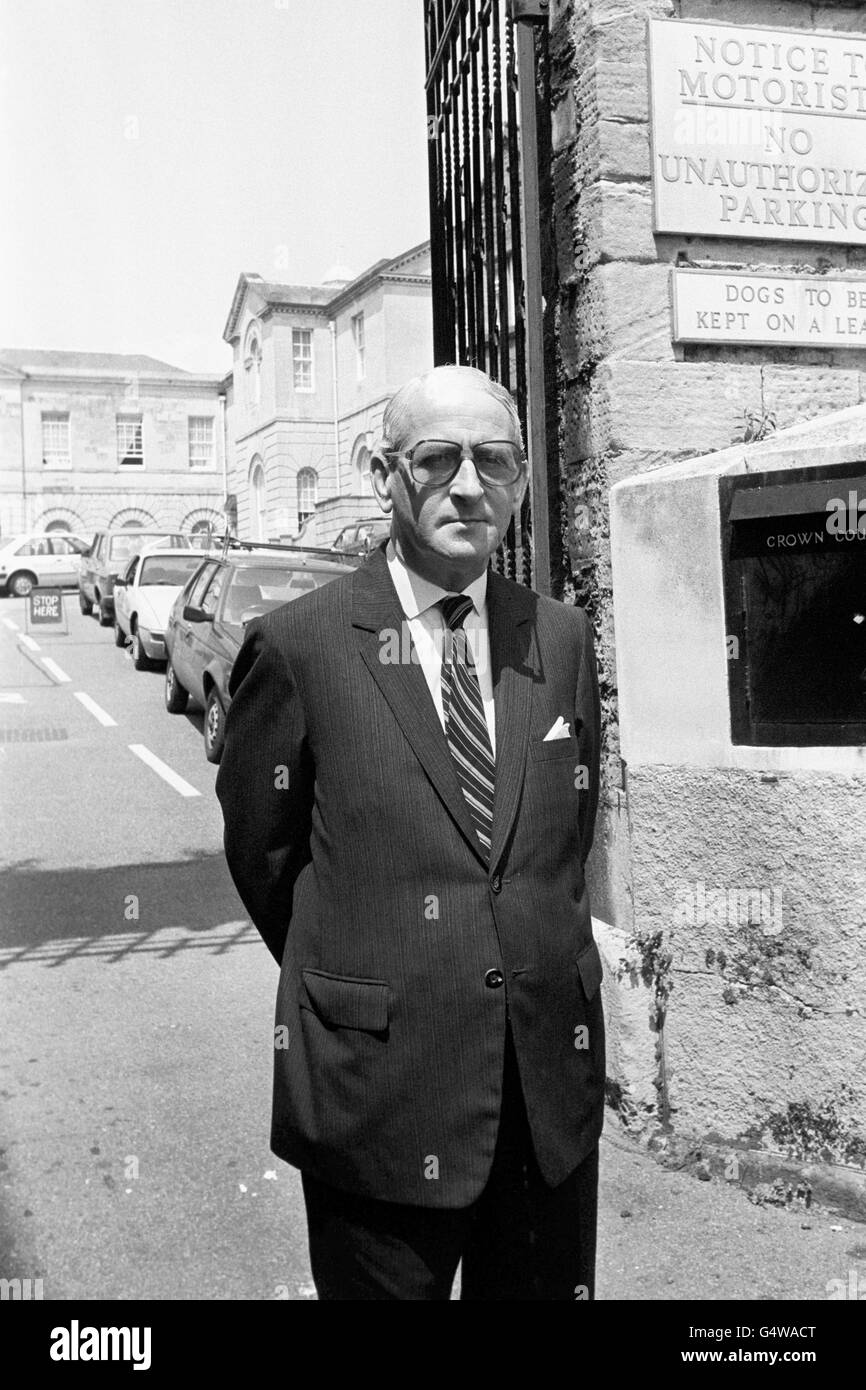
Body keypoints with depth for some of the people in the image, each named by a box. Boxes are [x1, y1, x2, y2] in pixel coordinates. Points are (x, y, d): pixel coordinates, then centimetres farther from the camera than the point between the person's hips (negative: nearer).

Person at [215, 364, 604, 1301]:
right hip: (378, 1091, -3)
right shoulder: (299, 644, -9)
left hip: (553, 1076, 4)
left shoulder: (562, 637, 3)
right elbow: (260, 853, 1)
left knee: (547, 1287, 20)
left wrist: (533, 966, 12)